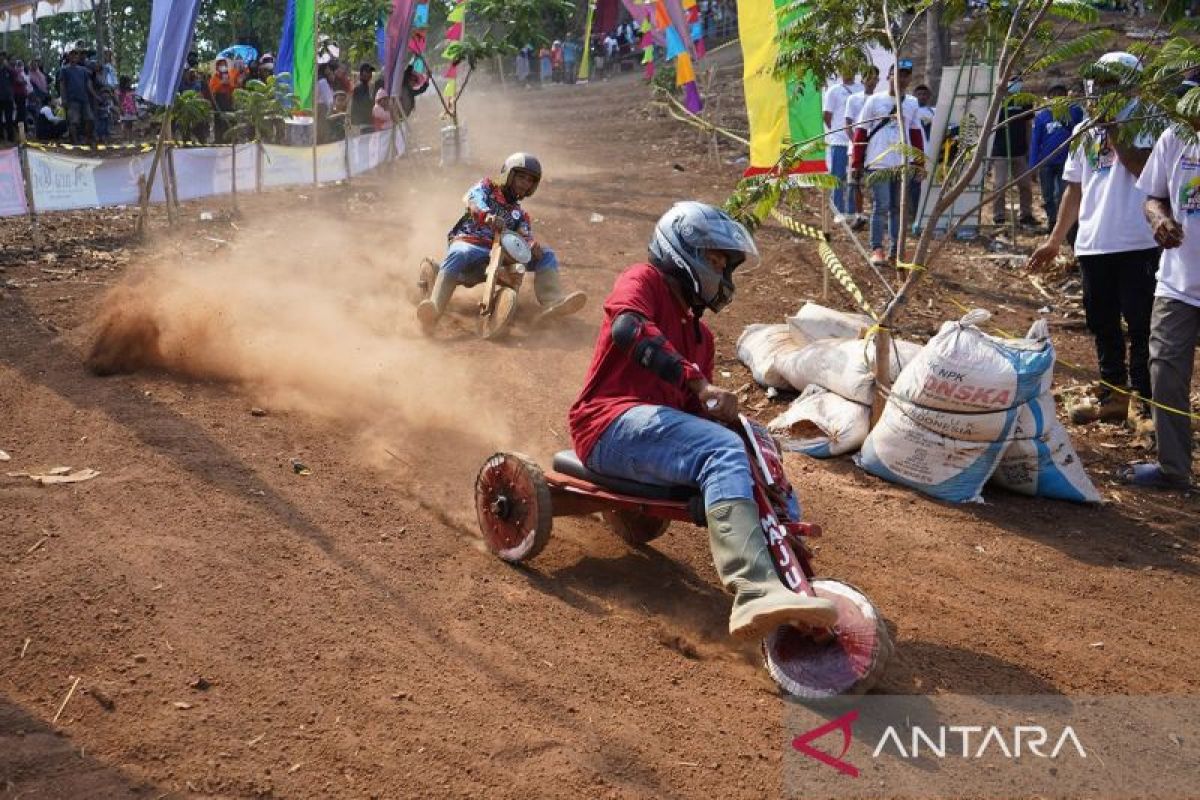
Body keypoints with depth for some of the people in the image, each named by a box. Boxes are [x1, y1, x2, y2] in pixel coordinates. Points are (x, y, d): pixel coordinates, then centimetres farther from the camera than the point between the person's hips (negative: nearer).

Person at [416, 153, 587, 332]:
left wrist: (532, 244, -20)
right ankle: (434, 307, -56)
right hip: (469, 242, -4)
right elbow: (472, 198, -10)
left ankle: (552, 302, -33)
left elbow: (525, 236, 8)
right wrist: (488, 216, -33)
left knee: (546, 255, -10)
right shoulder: (487, 187, 14)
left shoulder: (520, 215, 27)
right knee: (459, 255, -41)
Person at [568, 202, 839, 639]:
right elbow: (628, 326, -20)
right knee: (723, 451, -30)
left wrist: (718, 409, -2)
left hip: (663, 427, 9)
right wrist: (698, 383, -28)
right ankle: (755, 593, -49)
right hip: (614, 424, -9)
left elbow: (696, 410, 23)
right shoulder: (645, 280, 4)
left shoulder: (699, 334, 28)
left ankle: (793, 584, -11)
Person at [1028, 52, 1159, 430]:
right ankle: (1112, 395, 25)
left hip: (1137, 243, -6)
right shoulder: (1083, 130, 14)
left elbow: (1145, 168, -21)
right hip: (1092, 243, 6)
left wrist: (1112, 130, -16)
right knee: (1102, 323, 13)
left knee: (1141, 325, -3)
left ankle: (1145, 403, 3)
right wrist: (1054, 240, 18)